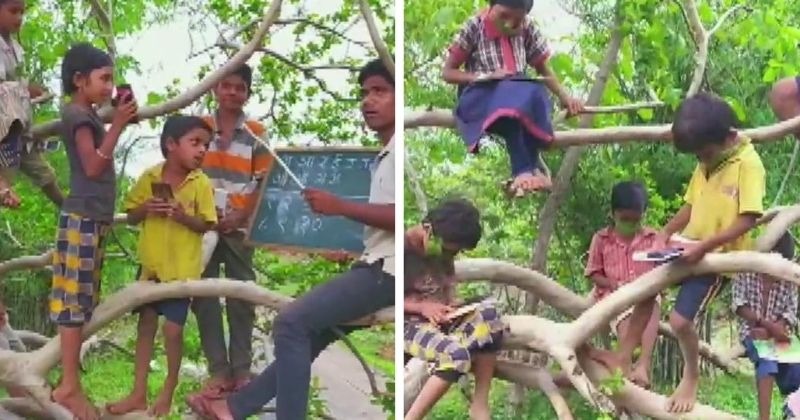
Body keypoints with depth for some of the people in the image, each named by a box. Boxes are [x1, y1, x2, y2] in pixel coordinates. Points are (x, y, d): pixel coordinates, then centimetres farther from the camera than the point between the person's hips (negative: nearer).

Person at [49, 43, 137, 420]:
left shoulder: (88, 114, 17)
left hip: (92, 218, 10)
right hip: (82, 218, -10)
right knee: (75, 301, -8)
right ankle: (69, 387, -6)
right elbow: (93, 167, -18)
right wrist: (118, 124, -15)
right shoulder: (77, 113, -11)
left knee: (81, 301, 10)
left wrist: (119, 120, 10)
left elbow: (99, 164, 15)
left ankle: (67, 378, 15)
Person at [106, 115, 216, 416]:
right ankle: (139, 394, 19)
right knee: (146, 325, 10)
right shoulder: (150, 177, -2)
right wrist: (146, 208, -15)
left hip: (182, 268, -3)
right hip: (151, 264, 3)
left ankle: (168, 394, 17)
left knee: (173, 329, -2)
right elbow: (131, 217, 5)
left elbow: (206, 225, -7)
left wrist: (182, 216, -24)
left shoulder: (201, 183, -8)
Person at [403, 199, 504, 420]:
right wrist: (421, 307, -21)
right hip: (410, 324, -7)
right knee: (456, 354, -35)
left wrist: (451, 303, -3)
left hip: (441, 319, 7)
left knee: (488, 312, -21)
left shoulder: (444, 250, 7)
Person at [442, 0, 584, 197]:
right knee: (509, 105, -38)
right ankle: (525, 170, -42)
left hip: (521, 95, 3)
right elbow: (448, 72, 0)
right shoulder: (474, 27, 0)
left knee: (533, 95, -34)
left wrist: (564, 96, -2)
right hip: (481, 96, -3)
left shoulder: (527, 28, 10)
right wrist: (485, 76, -14)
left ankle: (527, 169, -36)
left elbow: (543, 68, 14)